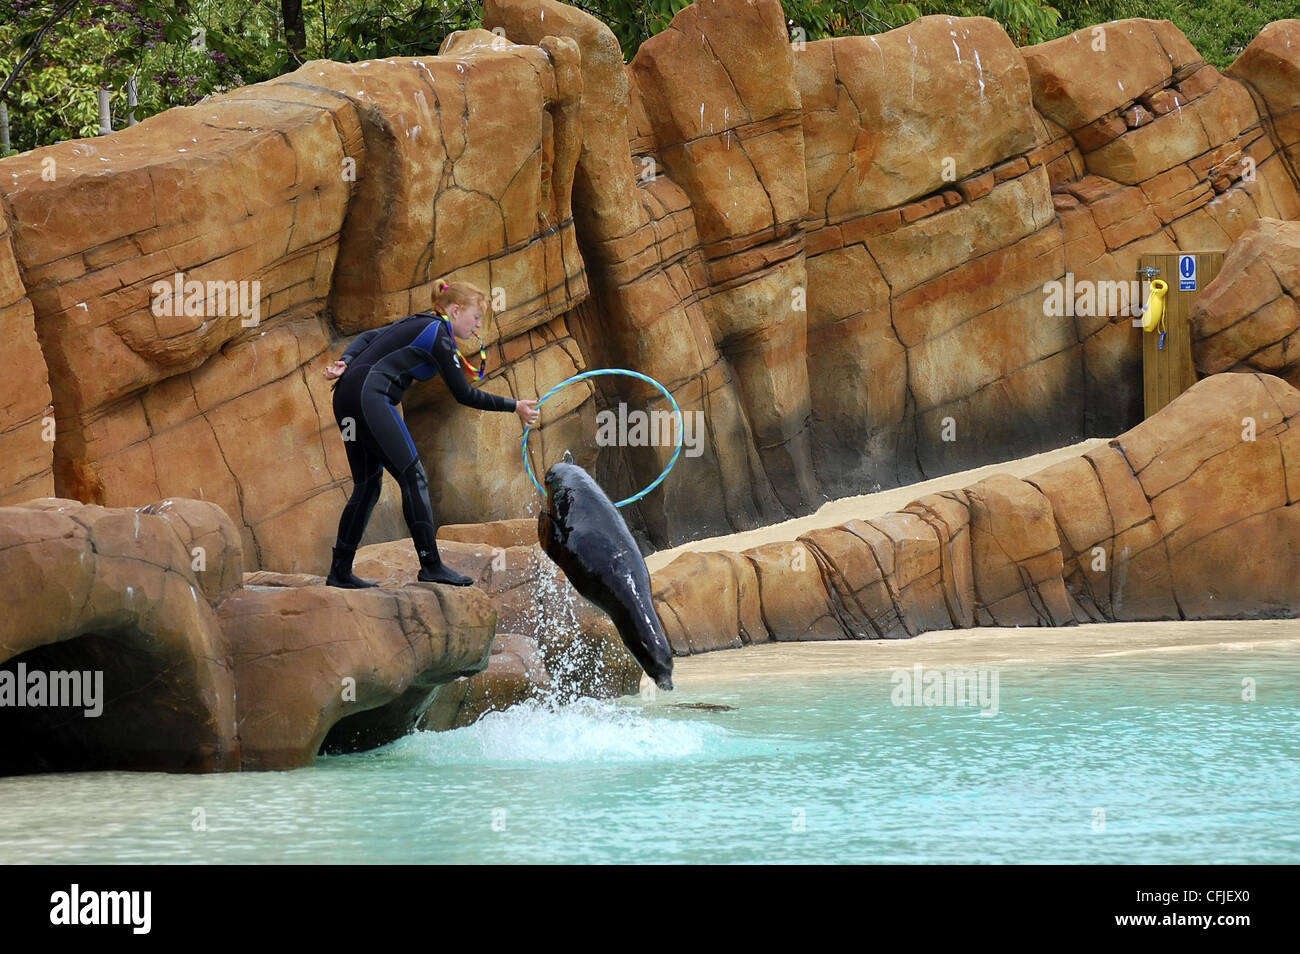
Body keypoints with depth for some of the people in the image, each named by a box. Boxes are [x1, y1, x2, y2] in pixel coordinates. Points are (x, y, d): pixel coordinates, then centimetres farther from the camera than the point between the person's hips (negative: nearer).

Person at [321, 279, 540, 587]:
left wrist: (345, 363, 5)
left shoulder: (417, 323, 20)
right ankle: (431, 565, -14)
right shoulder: (437, 335, -8)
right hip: (370, 396, -10)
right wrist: (514, 407, -1)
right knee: (413, 476, -10)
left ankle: (340, 572, 12)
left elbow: (369, 337, 19)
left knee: (368, 483, 12)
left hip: (347, 395, 10)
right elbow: (463, 394, -7)